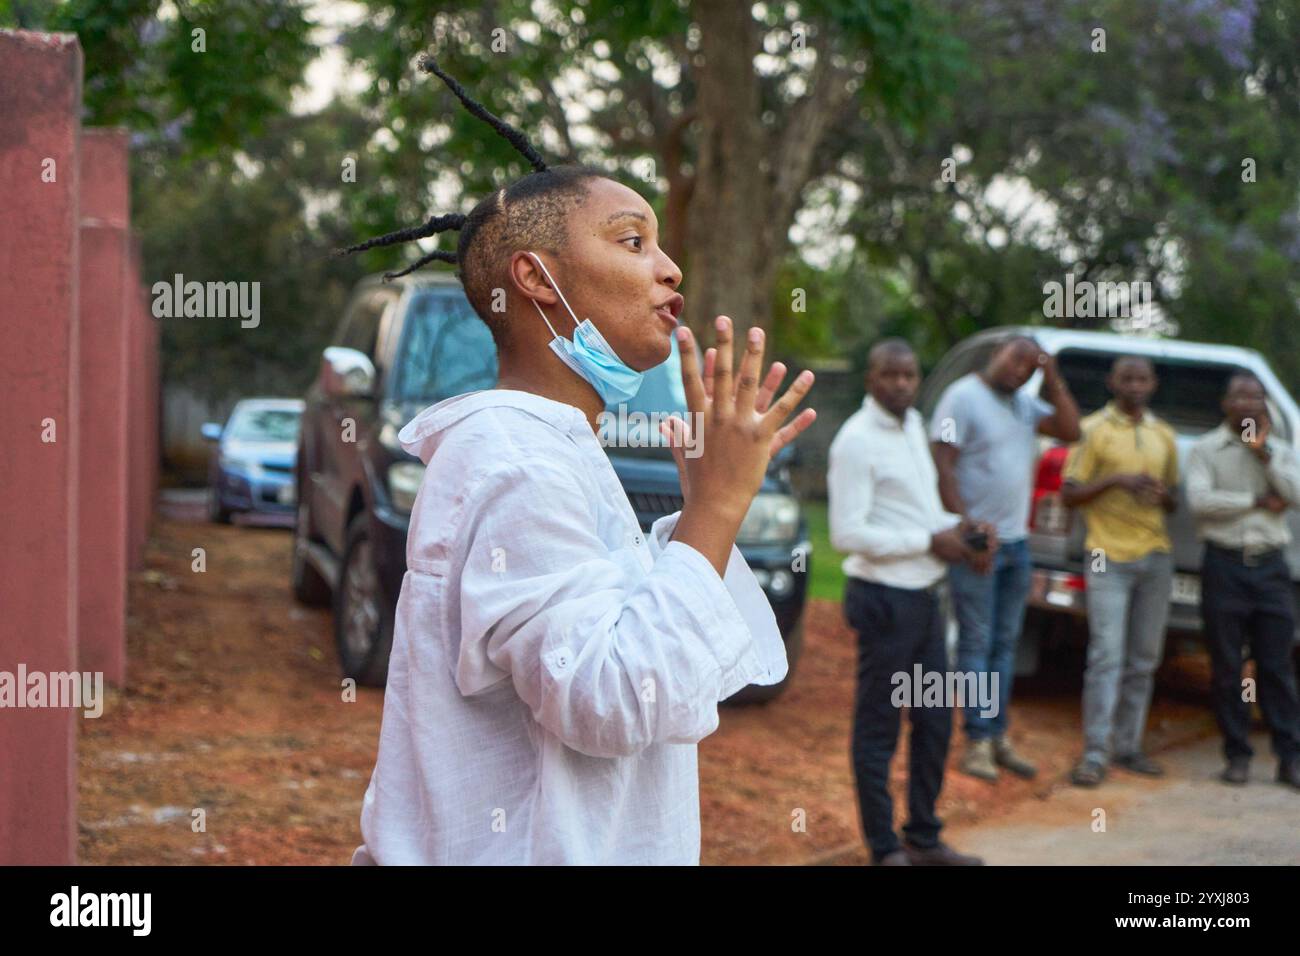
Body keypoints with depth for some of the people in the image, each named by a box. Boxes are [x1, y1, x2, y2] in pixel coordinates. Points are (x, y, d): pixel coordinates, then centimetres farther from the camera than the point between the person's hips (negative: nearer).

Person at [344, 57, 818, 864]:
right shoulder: (514, 458, -19)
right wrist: (717, 507, -22)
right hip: (510, 847, -10)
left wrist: (706, 505, 7)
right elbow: (611, 701, -26)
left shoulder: (556, 453, 12)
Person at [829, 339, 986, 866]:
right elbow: (847, 534, -21)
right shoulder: (856, 441, -16)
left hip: (923, 595, 9)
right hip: (885, 599, -9)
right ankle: (885, 848, 12)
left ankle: (925, 838, 28)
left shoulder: (913, 425, 11)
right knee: (879, 727, 2)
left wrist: (955, 526, 2)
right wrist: (930, 541, -17)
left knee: (935, 720, 15)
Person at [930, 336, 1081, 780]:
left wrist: (1053, 379, -1)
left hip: (1016, 541, 8)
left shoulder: (1024, 403, 13)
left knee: (1006, 643, 10)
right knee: (976, 642, -4)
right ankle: (978, 742, 0)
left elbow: (1070, 430, 4)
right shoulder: (963, 397, -9)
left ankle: (998, 735, 17)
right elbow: (943, 468, -15)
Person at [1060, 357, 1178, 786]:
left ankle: (1129, 747, 17)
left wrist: (1163, 494, -2)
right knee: (1107, 657, -11)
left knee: (1144, 660, 9)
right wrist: (1116, 480, -18)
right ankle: (1095, 755, -9)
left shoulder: (1164, 436, 15)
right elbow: (1068, 493, -5)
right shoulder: (1093, 430, -1)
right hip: (1109, 557, -5)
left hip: (1156, 557, 6)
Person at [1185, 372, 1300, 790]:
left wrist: (1263, 453, -9)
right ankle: (1237, 755, 8)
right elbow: (1199, 499, -12)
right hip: (1224, 564, -2)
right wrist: (1257, 501, -8)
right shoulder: (1205, 449, 4)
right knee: (1227, 668, 1)